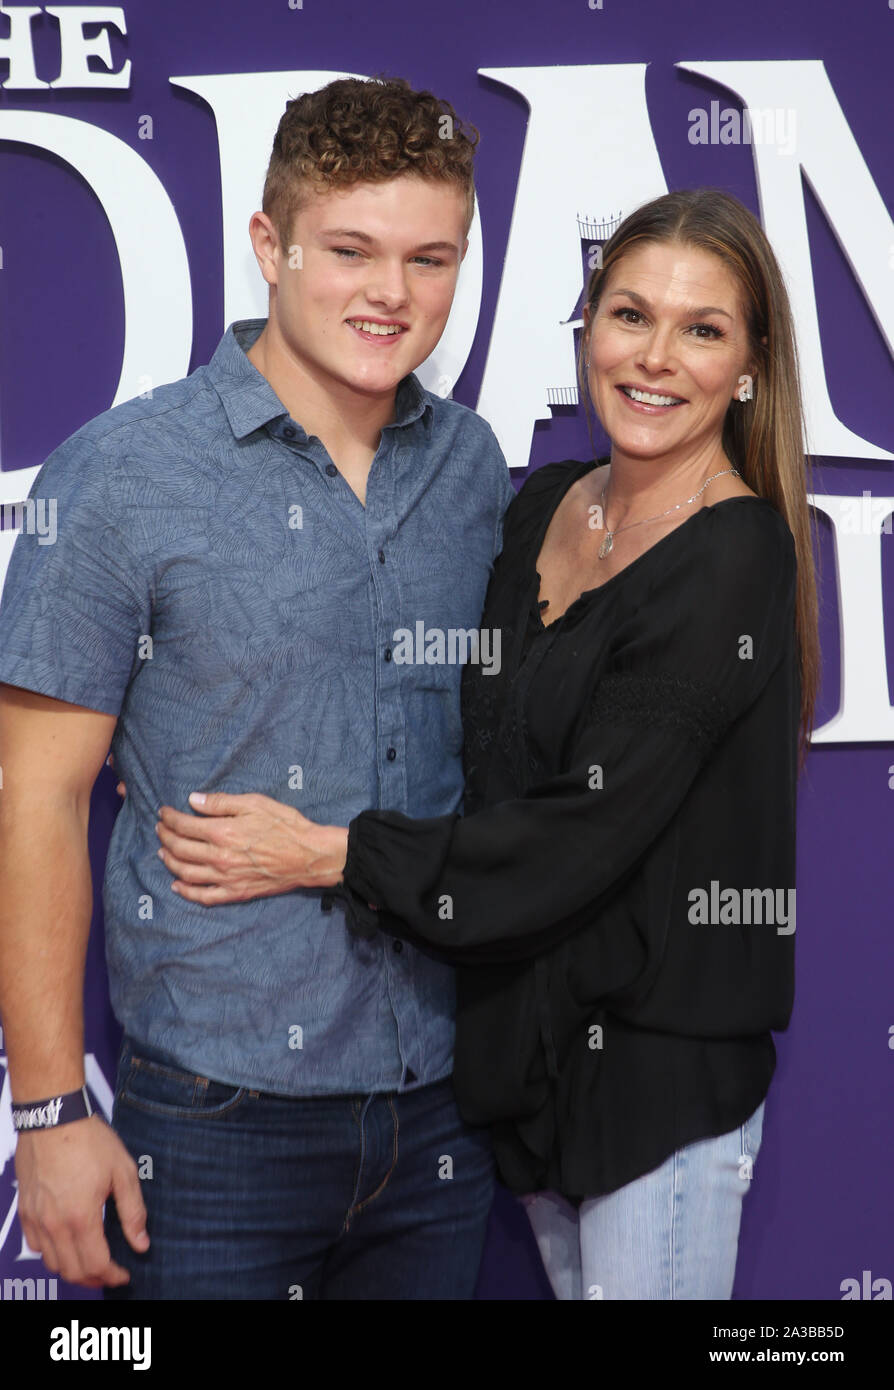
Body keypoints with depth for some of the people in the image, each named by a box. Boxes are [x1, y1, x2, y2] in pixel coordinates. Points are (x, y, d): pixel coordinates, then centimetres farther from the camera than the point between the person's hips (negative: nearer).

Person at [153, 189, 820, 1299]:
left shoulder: (738, 559, -18)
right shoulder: (542, 506, 4)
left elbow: (585, 829, -22)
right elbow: (478, 737, 13)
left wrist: (325, 854, -19)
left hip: (660, 1058, -7)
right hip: (526, 1031, 7)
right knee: (567, 1276, 22)